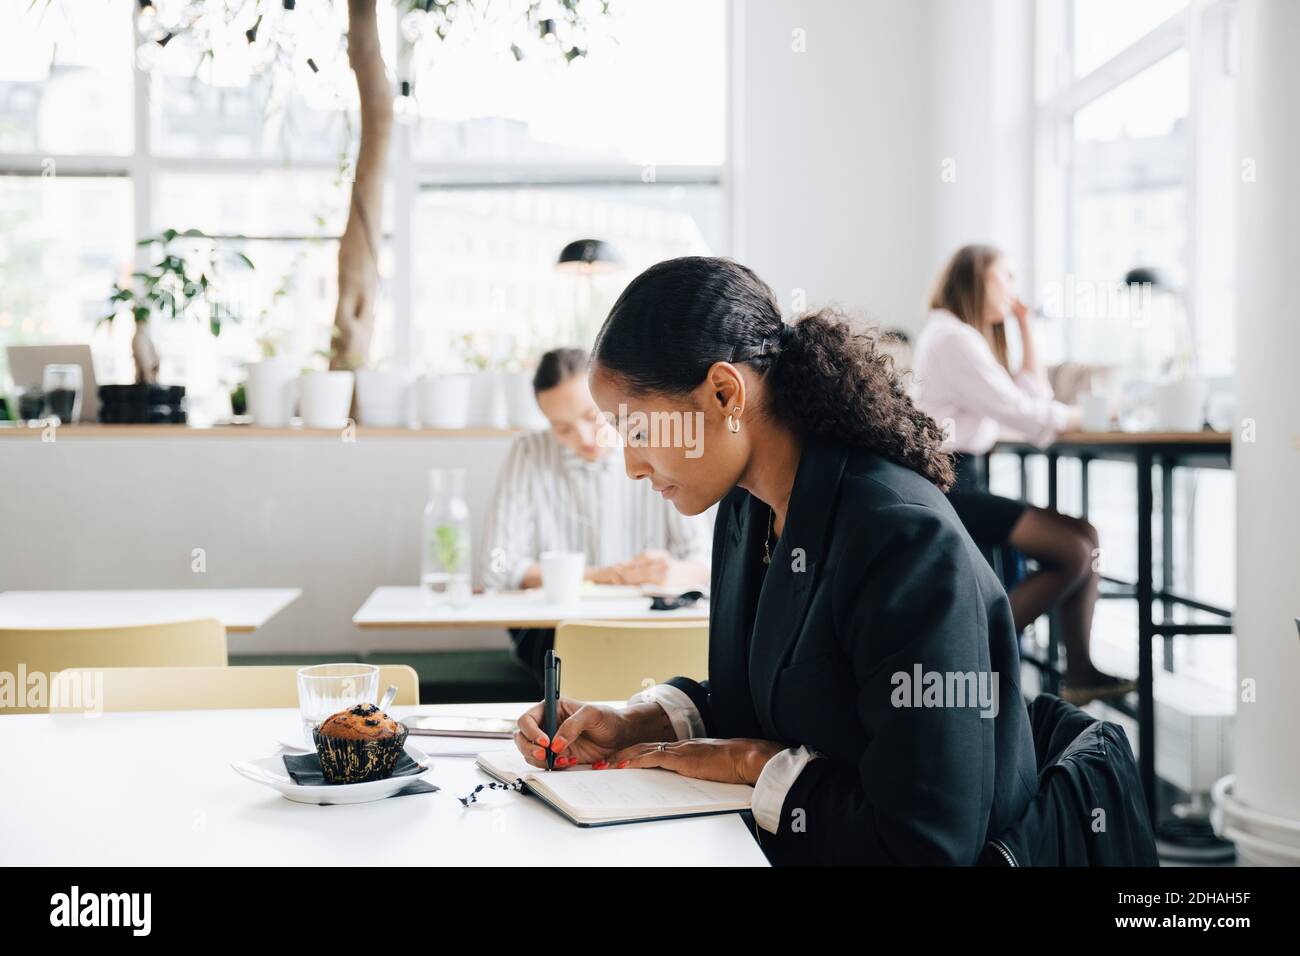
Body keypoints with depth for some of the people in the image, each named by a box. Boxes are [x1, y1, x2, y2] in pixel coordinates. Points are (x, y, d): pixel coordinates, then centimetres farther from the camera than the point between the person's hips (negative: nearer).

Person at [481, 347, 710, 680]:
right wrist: (593, 576, -12)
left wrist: (673, 574, -28)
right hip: (549, 624, -1)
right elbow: (500, 567, -6)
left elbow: (704, 561, -5)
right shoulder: (529, 454, -1)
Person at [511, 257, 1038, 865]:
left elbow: (927, 842, -26)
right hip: (771, 846, 7)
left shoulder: (906, 541, -25)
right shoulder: (745, 511, 3)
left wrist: (753, 762, -14)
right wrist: (631, 725, -1)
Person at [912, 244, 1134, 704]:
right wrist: (1081, 414, -3)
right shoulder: (951, 337, -11)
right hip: (939, 485, -10)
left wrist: (1025, 326, 17)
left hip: (961, 481, 10)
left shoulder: (973, 337, 21)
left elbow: (1034, 394, 19)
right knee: (1073, 551, -16)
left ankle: (1079, 672, 3)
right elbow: (1017, 410, -15)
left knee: (1083, 536, 1)